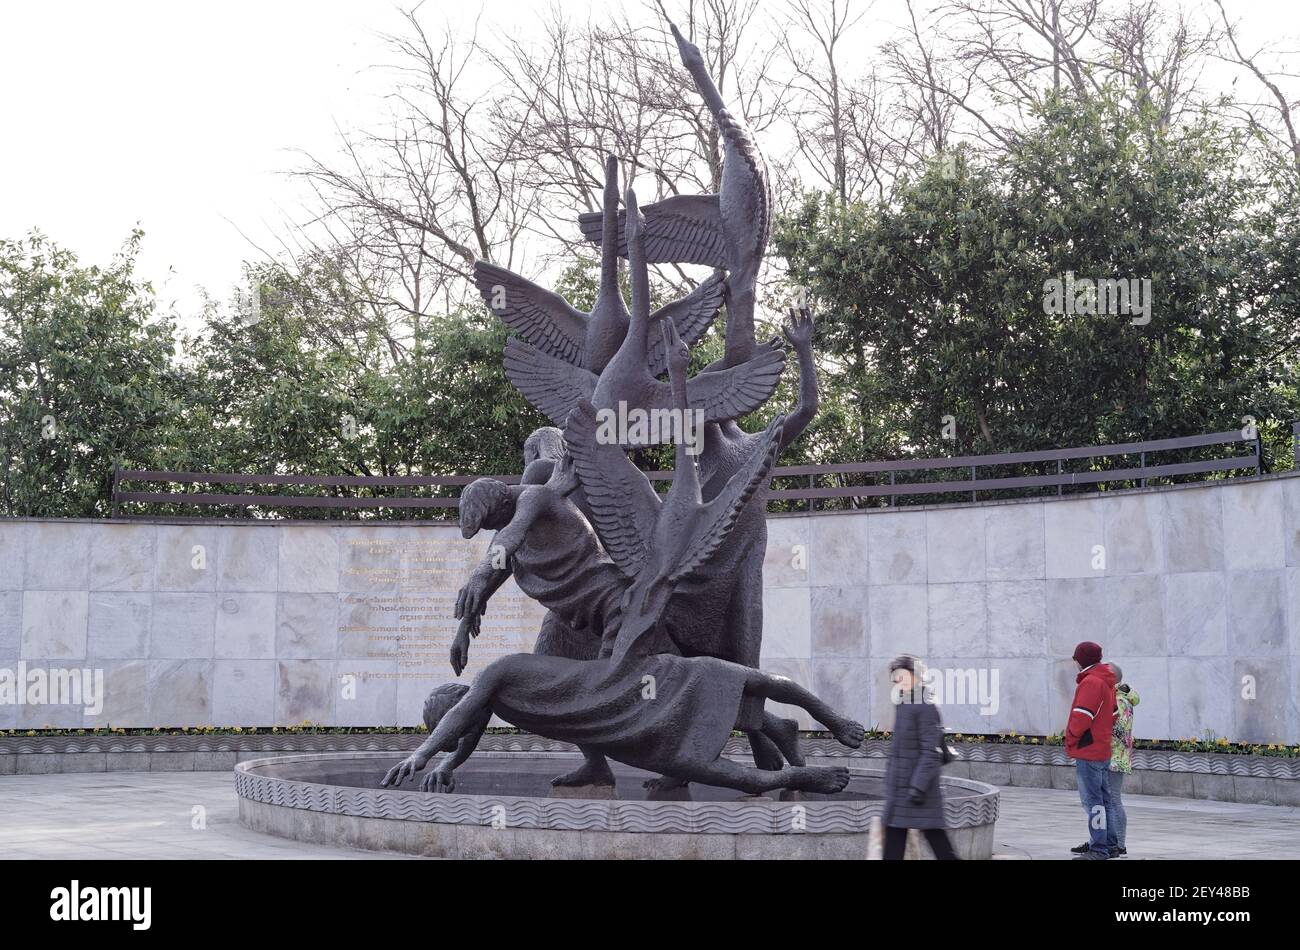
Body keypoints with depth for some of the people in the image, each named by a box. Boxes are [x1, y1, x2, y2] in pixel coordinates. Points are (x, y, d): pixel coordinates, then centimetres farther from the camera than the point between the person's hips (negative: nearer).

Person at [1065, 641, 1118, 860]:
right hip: (1103, 750, 10)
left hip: (1088, 751, -10)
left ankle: (1098, 849, -8)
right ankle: (1111, 846, 20)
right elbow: (1113, 714, 21)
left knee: (1092, 801, -8)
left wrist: (1071, 738, -7)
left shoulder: (1091, 682, -16)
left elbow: (1082, 717, -21)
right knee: (1103, 799, 15)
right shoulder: (1107, 682, 16)